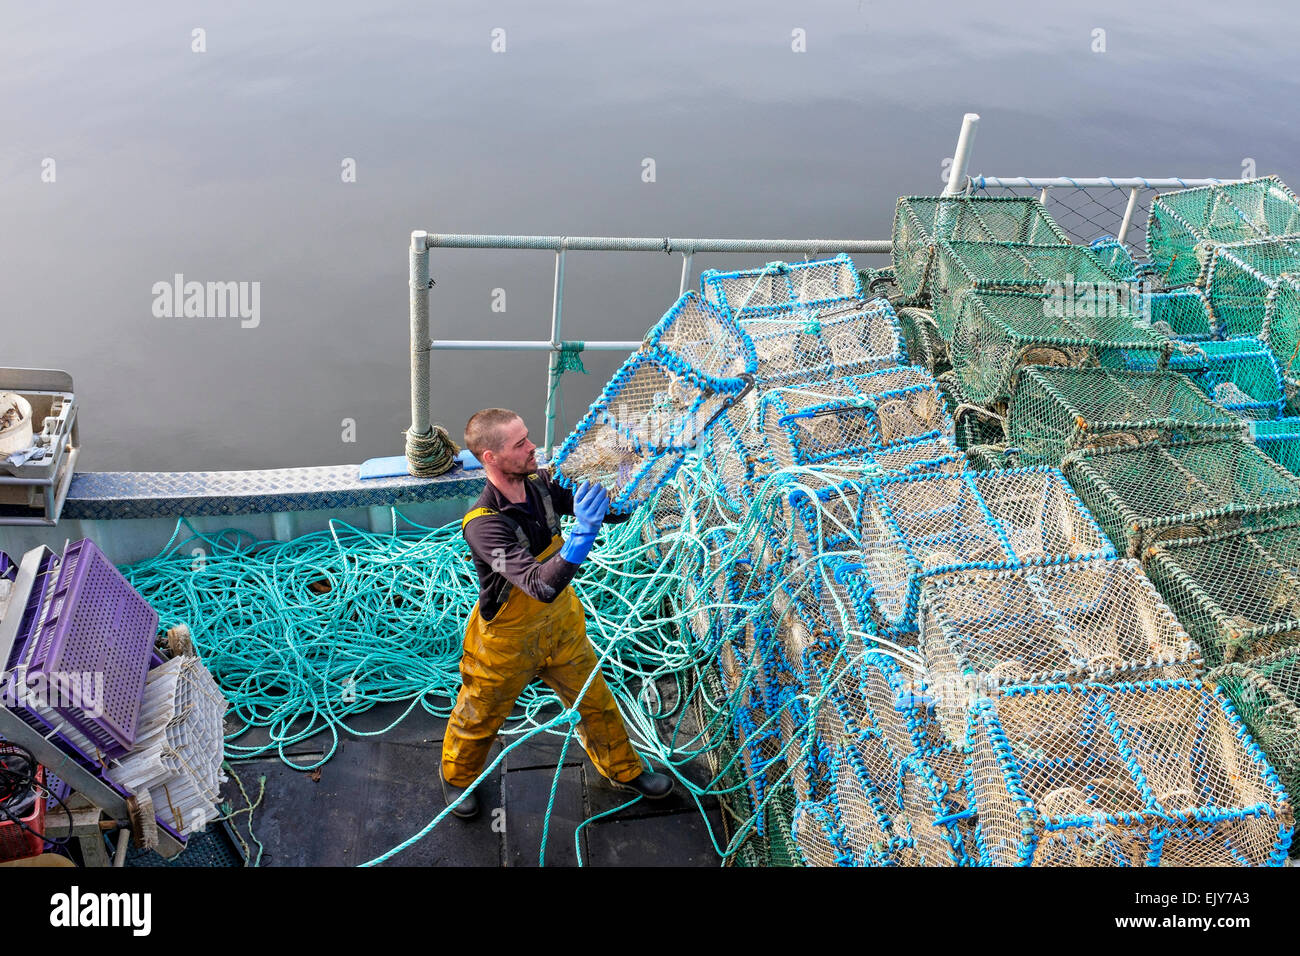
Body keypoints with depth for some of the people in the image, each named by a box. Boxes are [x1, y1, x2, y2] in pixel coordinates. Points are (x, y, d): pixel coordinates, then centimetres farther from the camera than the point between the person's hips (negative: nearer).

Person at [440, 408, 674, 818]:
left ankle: (623, 769, 47)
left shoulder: (539, 485, -14)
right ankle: (457, 777, 51)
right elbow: (541, 586, -45)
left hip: (561, 624, 6)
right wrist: (583, 532, -56)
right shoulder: (483, 525, -36)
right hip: (508, 640, -5)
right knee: (480, 717, 20)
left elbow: (615, 511, -5)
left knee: (595, 700, 21)